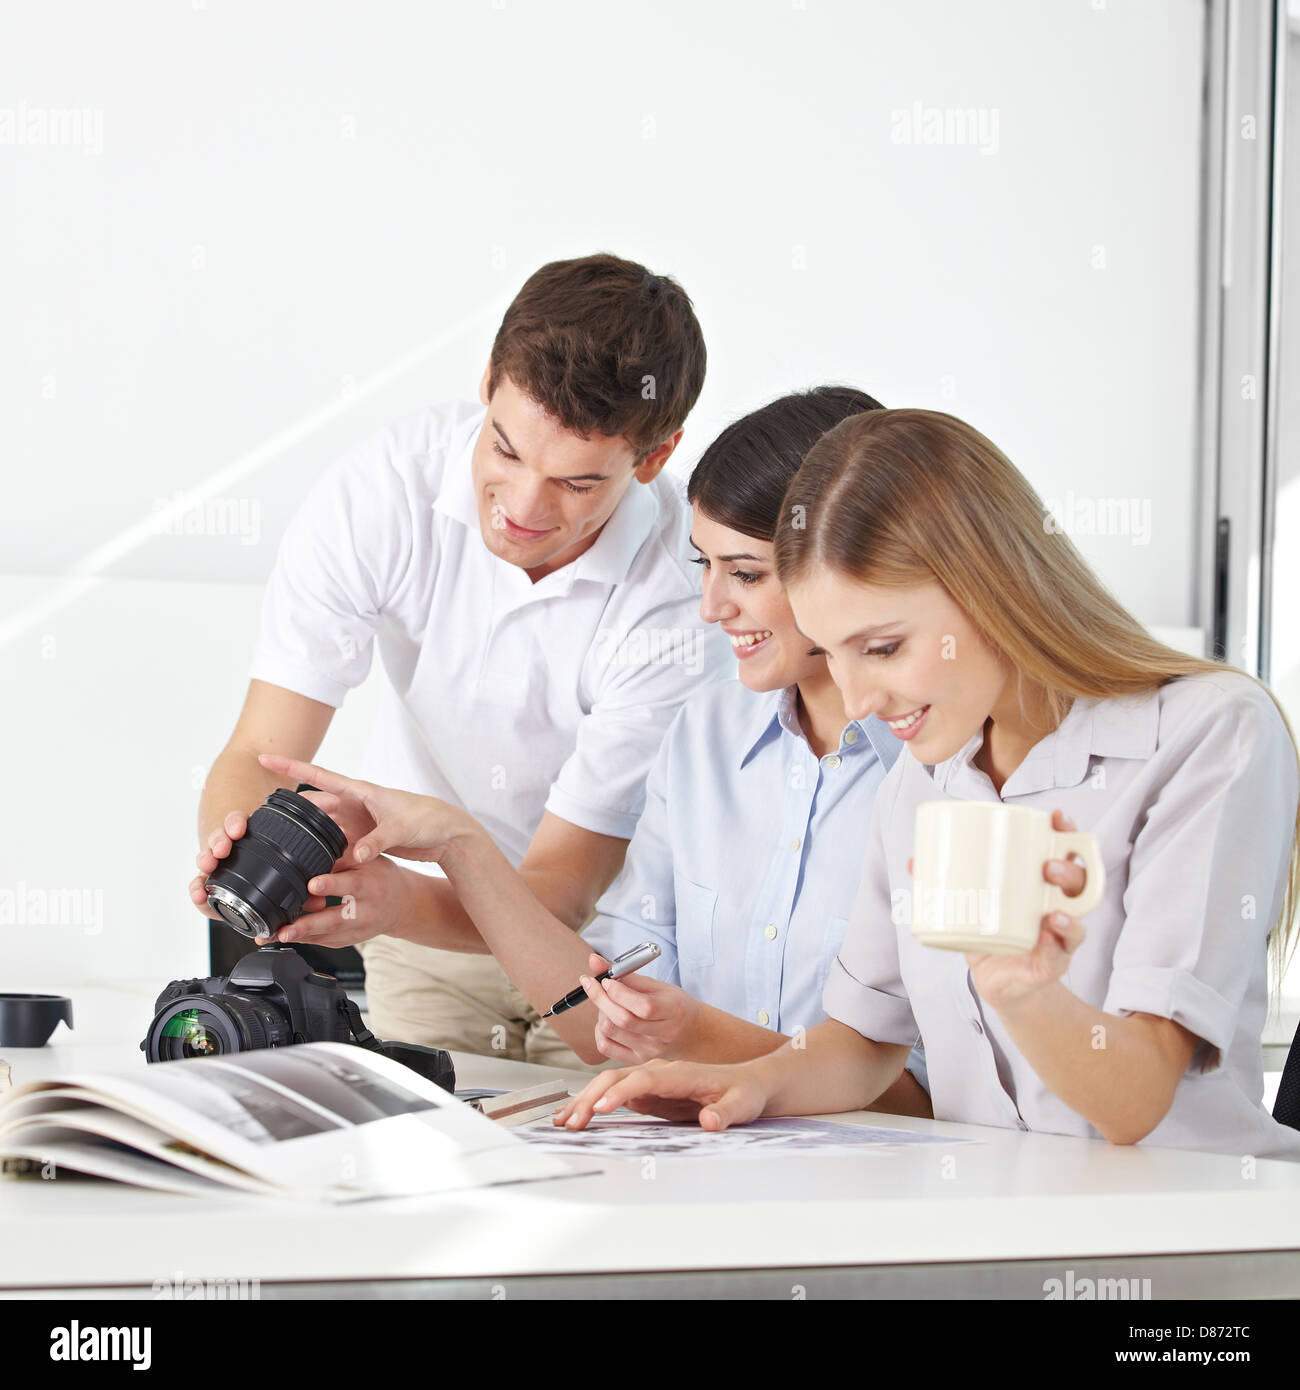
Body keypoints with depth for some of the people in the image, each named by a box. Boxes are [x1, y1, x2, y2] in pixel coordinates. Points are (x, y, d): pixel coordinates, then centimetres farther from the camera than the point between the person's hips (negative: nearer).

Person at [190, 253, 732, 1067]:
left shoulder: (691, 594, -26)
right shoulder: (383, 489, -19)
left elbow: (559, 890, -24)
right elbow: (260, 753, -18)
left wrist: (396, 901, -44)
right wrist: (238, 850, -42)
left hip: (607, 939, 1)